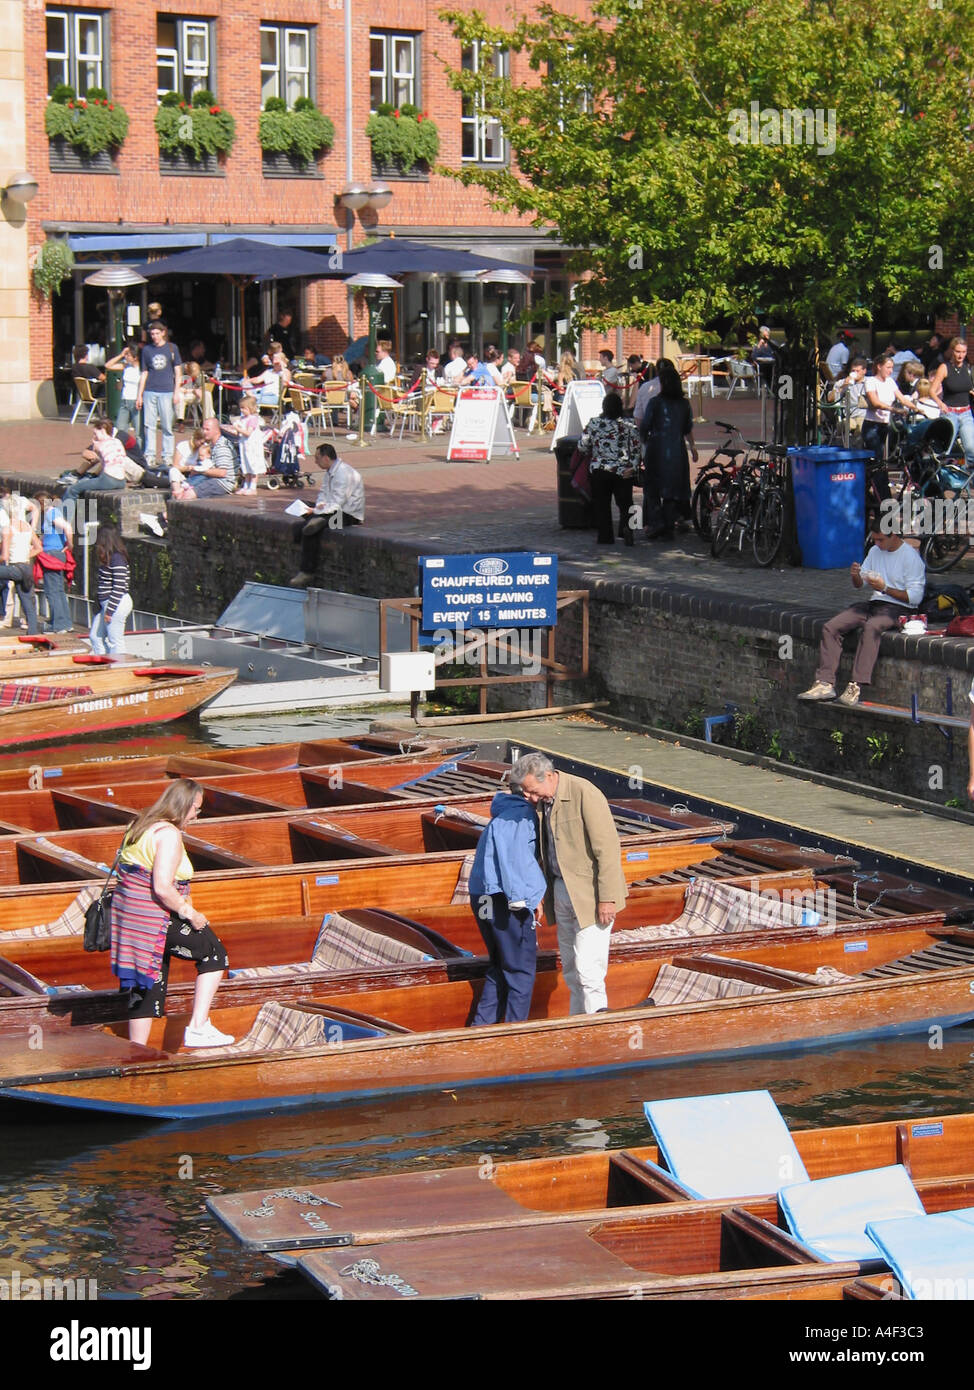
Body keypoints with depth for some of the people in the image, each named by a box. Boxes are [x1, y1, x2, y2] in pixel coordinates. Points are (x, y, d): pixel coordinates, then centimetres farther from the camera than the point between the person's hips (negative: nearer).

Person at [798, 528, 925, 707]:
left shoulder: (910, 556, -7)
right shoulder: (875, 551, 15)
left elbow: (915, 596, -14)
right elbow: (859, 585, 21)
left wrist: (884, 588, -18)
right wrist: (856, 576, -3)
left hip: (897, 608, -8)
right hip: (873, 604, 8)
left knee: (870, 627, -39)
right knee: (830, 627, -12)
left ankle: (856, 687, -43)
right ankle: (825, 684, -19)